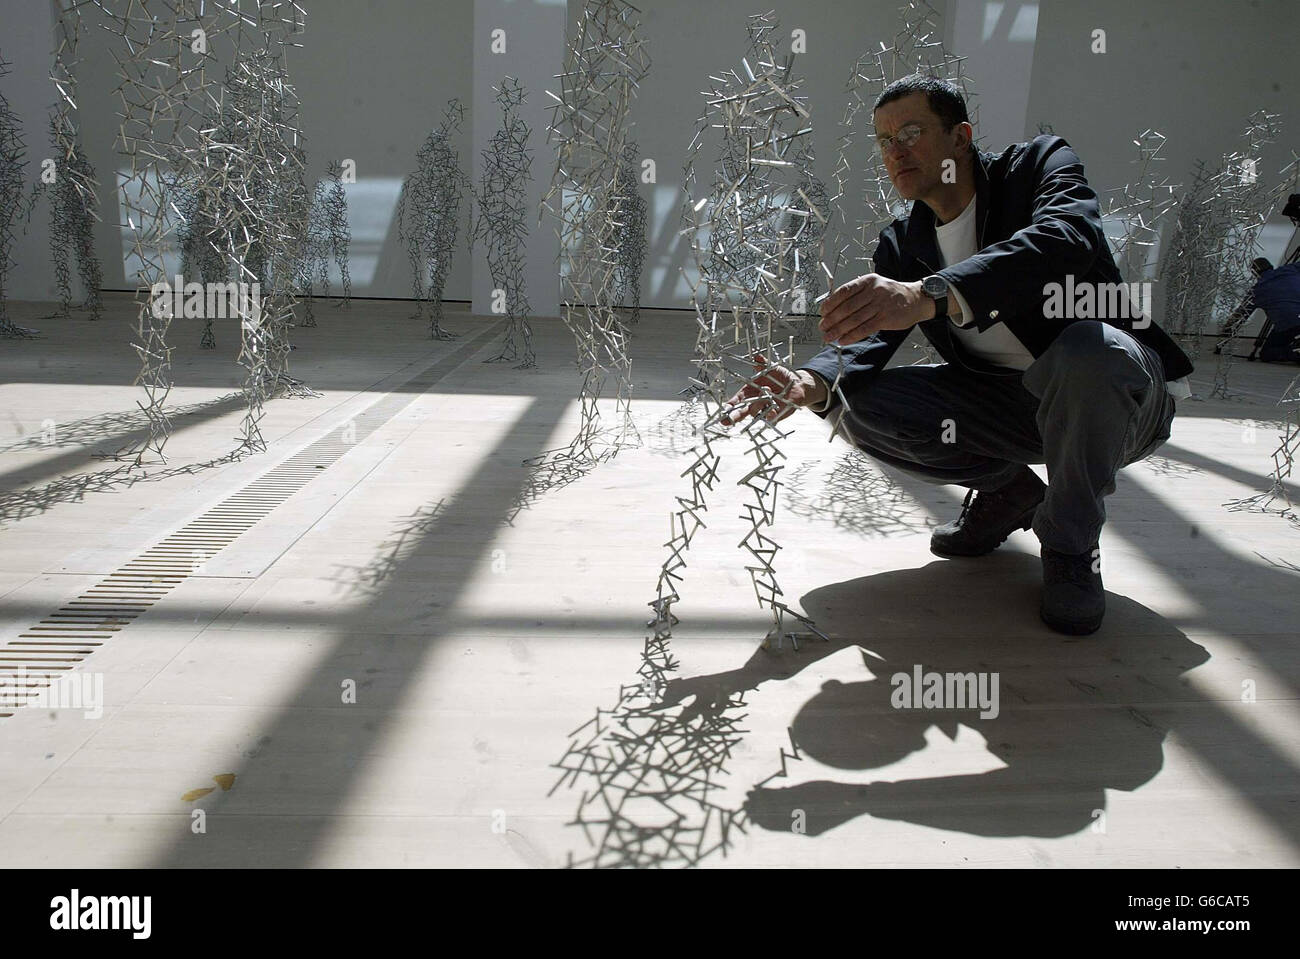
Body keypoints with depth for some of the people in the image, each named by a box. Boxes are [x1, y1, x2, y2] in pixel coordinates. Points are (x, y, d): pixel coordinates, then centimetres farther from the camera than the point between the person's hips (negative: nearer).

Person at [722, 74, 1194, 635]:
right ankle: (1007, 489, 9)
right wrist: (812, 382, -34)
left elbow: (1068, 240, -34)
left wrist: (928, 294, -49)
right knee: (856, 405, -13)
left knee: (1089, 348, -39)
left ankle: (1070, 547, -13)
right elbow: (865, 341, -10)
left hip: (1118, 401, -4)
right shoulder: (901, 245, 4)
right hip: (1004, 405, 5)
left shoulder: (1039, 164, -10)